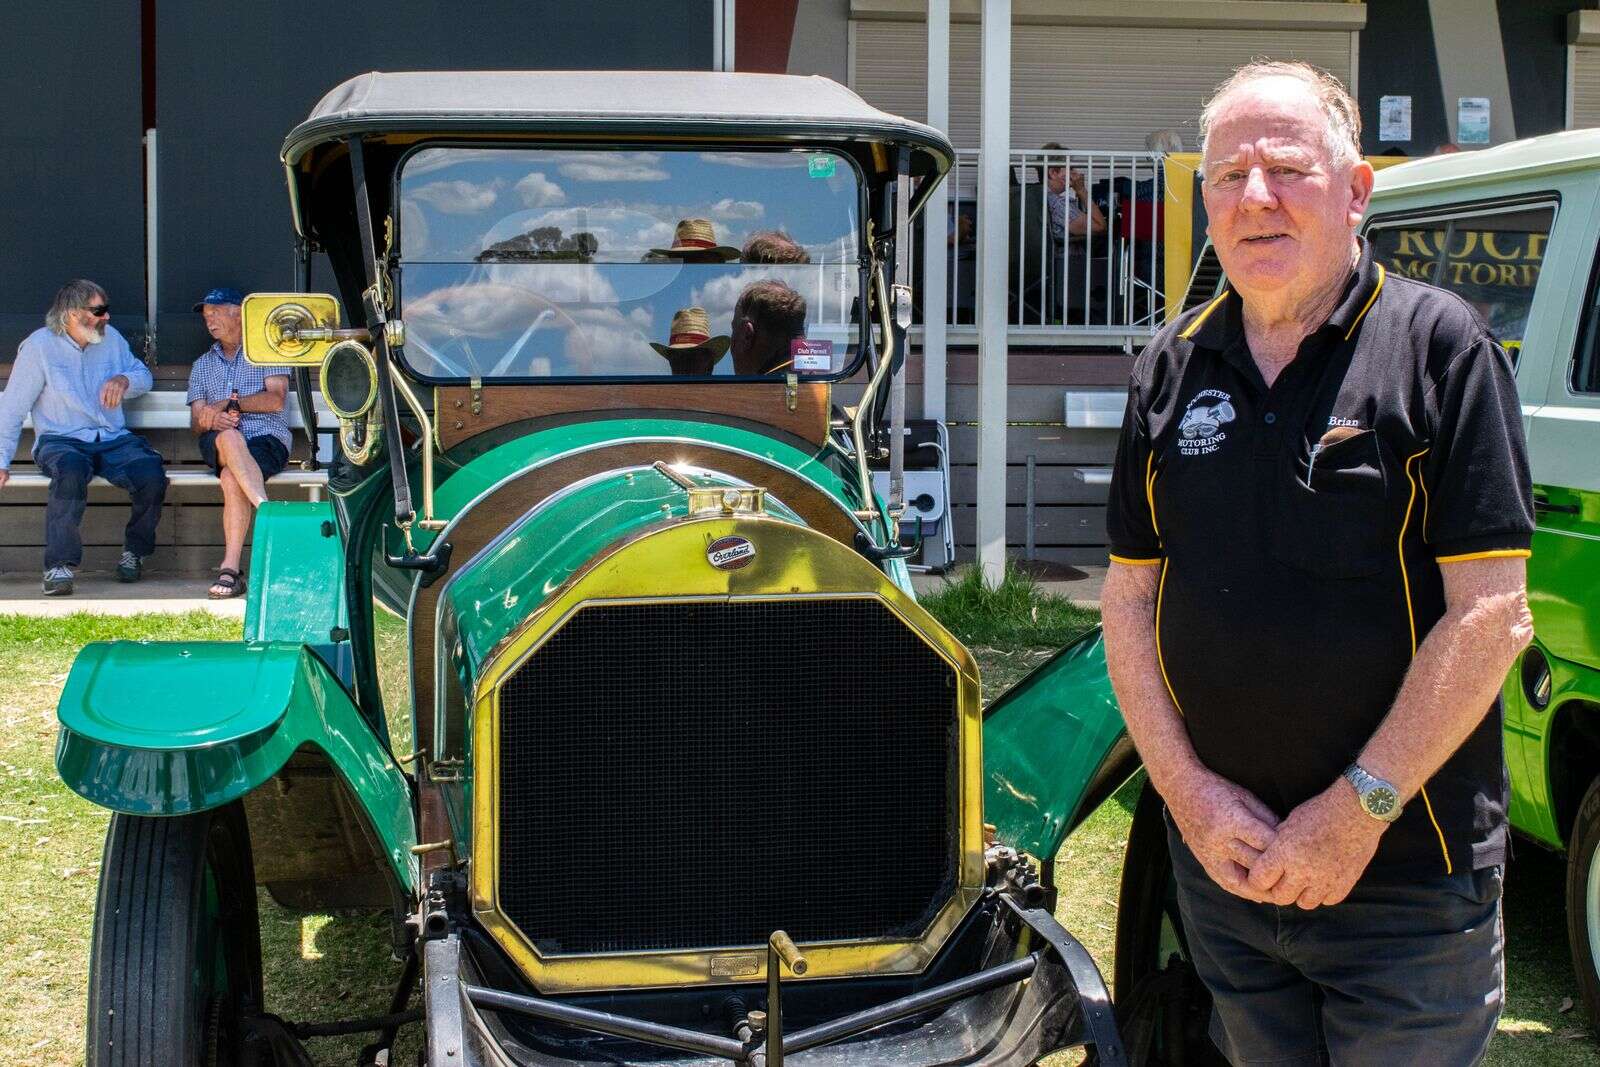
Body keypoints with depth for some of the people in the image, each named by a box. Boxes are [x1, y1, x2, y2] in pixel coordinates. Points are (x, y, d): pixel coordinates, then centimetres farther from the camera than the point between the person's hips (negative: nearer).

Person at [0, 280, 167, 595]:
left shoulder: (110, 337, 12)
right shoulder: (40, 346, -2)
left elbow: (144, 376, 21)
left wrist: (124, 380, -5)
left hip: (114, 439, 4)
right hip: (61, 441, -4)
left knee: (152, 475, -26)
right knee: (71, 471, -40)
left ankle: (135, 551, -1)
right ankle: (59, 566, -33)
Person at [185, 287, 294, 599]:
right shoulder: (202, 365, 28)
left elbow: (276, 399, -2)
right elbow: (196, 422, 17)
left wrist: (229, 403, -10)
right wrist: (211, 421, -9)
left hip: (268, 439, -2)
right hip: (217, 444, 2)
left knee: (232, 477, -36)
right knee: (229, 437, -38)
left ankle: (230, 569, -43)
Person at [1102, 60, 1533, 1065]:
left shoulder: (1439, 344, -8)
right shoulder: (1172, 368, 7)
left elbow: (1491, 613, -13)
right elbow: (1131, 595, 7)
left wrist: (1361, 807, -15)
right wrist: (1186, 786, -6)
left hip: (1407, 878, -4)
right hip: (1223, 860, 5)